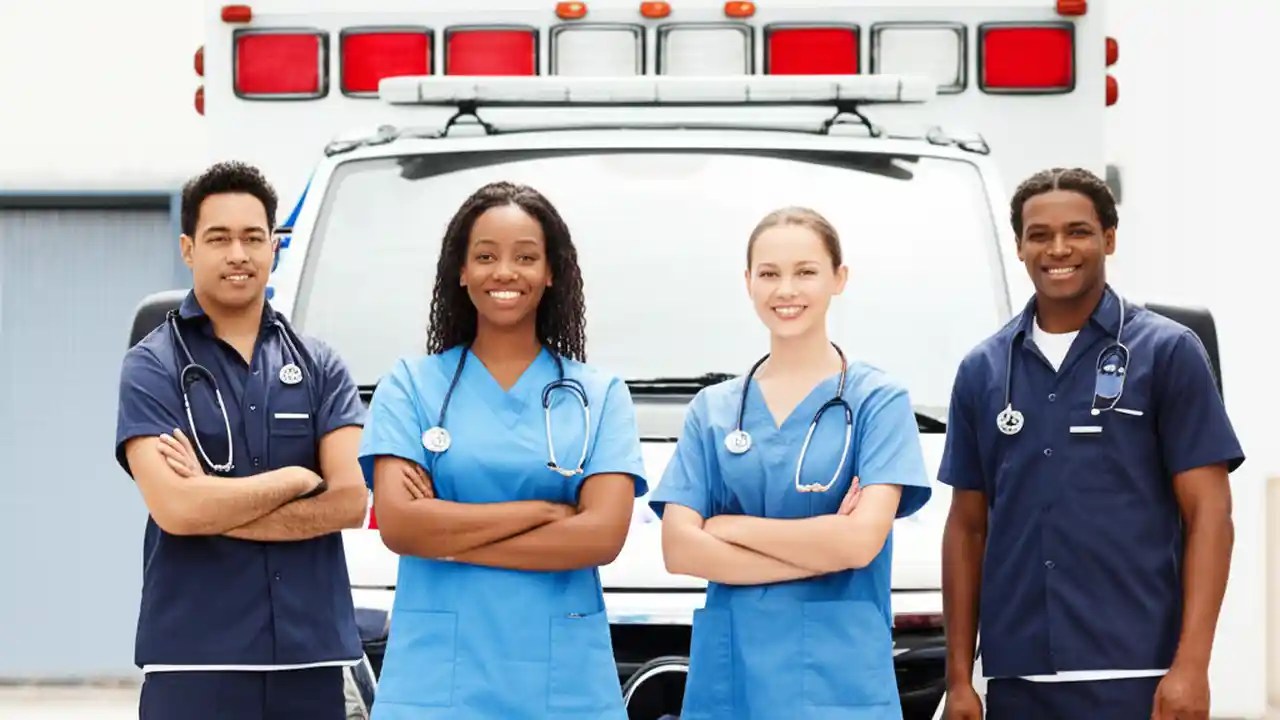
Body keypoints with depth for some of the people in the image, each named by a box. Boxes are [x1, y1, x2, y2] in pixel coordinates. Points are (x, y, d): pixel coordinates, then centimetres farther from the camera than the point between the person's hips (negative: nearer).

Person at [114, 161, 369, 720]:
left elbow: (350, 500, -2)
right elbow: (174, 507, -13)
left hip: (310, 656, 3)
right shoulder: (152, 367, 1)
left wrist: (216, 504, -9)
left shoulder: (319, 366, 10)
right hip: (195, 661, -3)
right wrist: (296, 479, -4)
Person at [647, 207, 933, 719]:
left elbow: (862, 539, -11)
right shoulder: (712, 409, 11)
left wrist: (730, 526, -4)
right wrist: (820, 551, -10)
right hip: (726, 678, 3)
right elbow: (679, 548, -1)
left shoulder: (877, 398, 1)